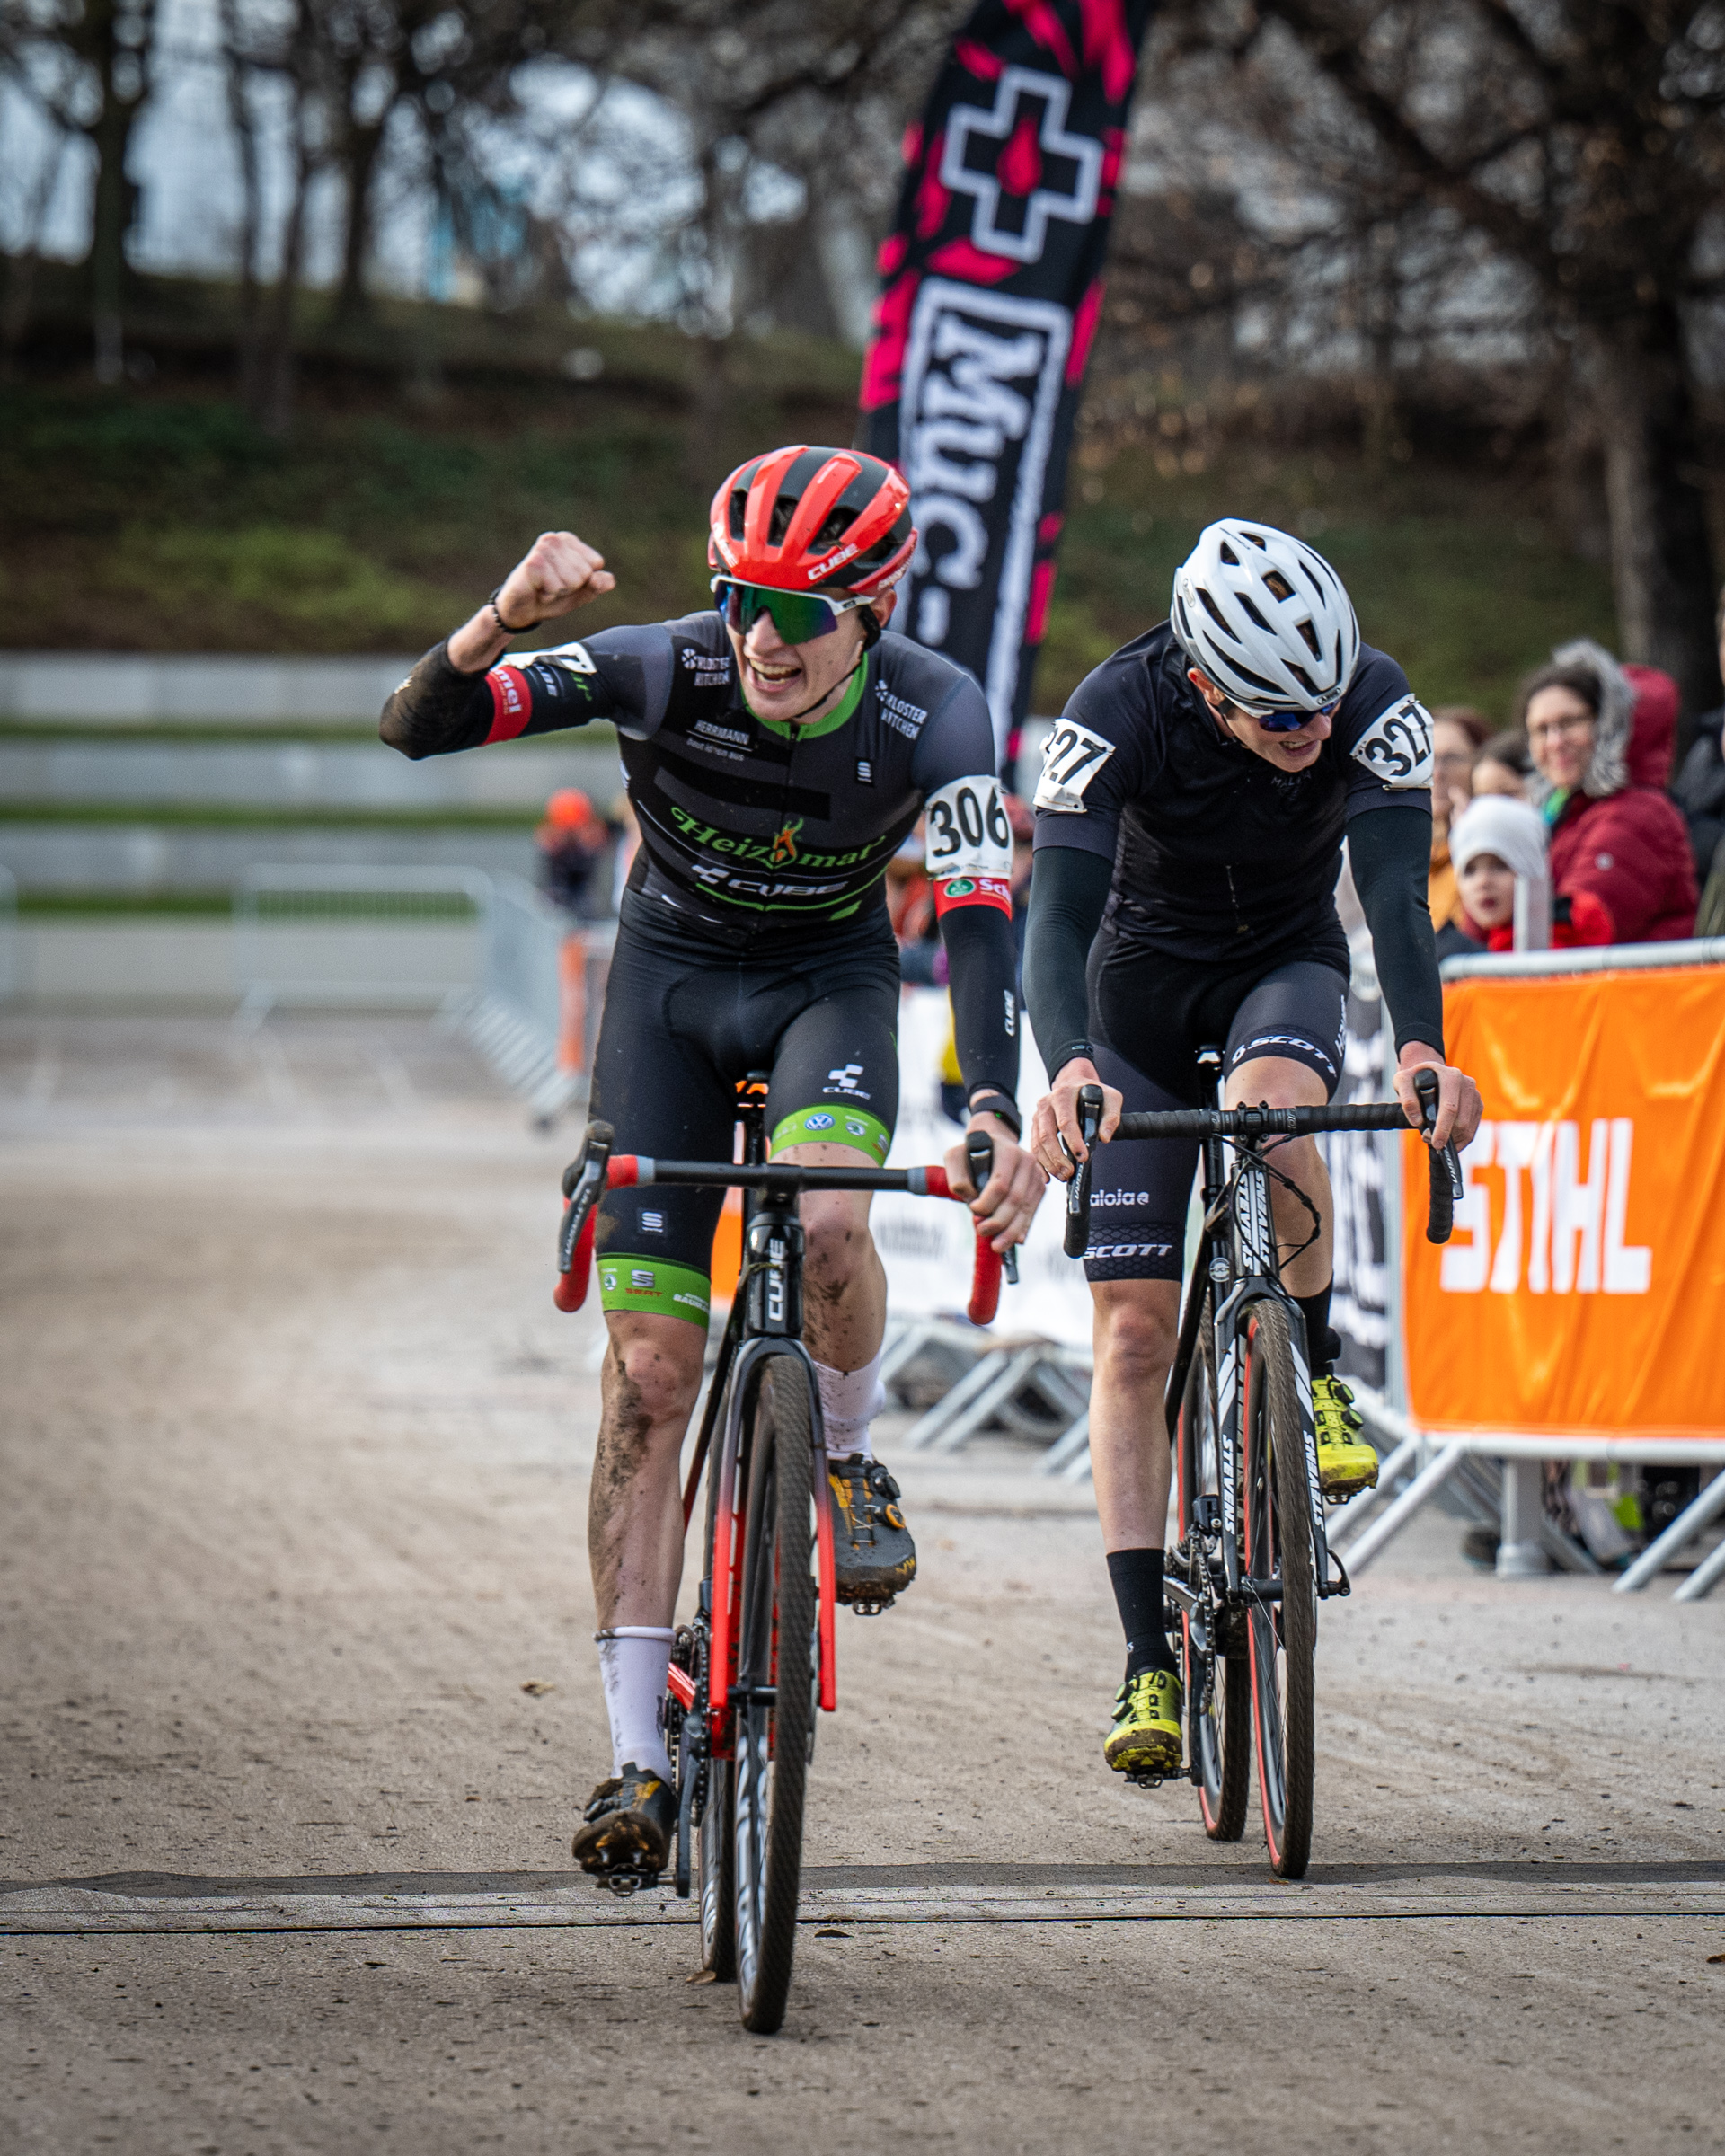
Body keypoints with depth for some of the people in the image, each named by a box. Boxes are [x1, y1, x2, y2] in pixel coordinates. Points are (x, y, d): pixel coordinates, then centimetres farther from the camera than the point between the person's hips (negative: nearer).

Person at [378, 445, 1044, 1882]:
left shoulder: (933, 715, -25)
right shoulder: (664, 669, -25)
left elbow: (979, 919, -33)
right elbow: (415, 727, -28)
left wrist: (995, 1115, -48)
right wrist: (503, 623, -48)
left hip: (829, 980, -1)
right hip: (673, 973, 1)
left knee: (826, 1223, -34)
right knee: (651, 1366, -7)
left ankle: (849, 1460, 0)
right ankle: (639, 1757, -1)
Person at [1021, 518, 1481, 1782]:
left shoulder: (1376, 704, -27)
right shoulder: (1118, 715, -30)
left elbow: (1398, 894, -35)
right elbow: (1058, 914, -36)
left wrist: (1422, 1050, -53)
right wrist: (1070, 1067, -54)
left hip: (1289, 962, 0)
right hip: (1148, 976, 0)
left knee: (1271, 1104, -37)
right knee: (1135, 1328, -8)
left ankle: (1315, 1378, -12)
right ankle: (1151, 1664, -5)